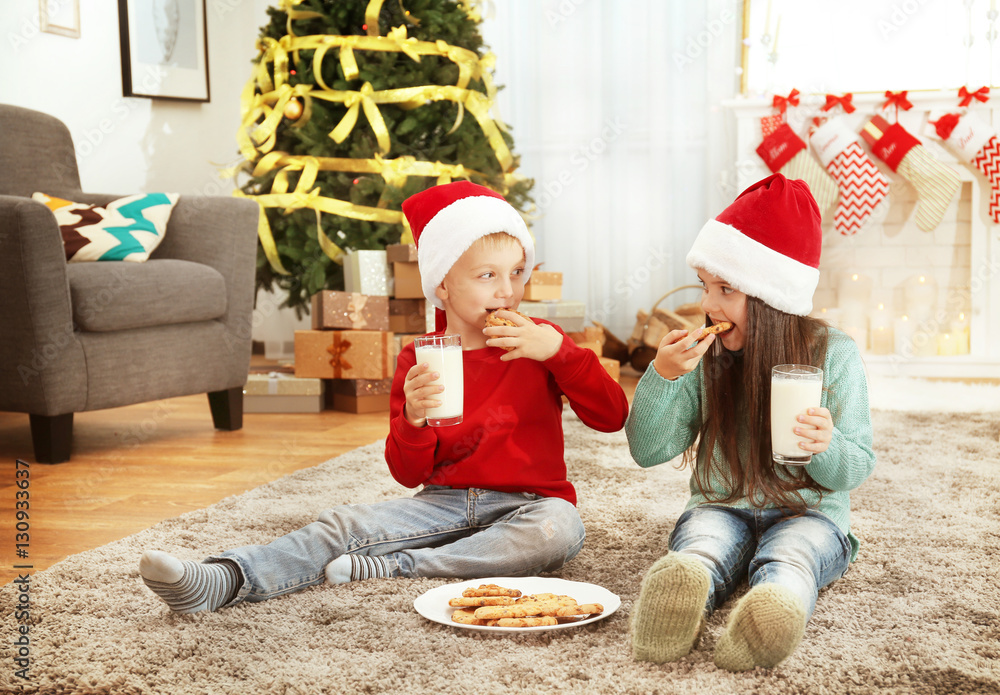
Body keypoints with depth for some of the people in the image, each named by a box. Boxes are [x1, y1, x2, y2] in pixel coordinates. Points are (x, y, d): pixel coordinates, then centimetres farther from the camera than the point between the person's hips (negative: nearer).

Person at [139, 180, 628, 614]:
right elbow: (410, 474, 3)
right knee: (343, 525, -17)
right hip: (445, 503, 2)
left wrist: (558, 350, -20)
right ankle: (221, 582, -36)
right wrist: (412, 420, -20)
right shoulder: (418, 361, 4)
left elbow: (612, 416, -8)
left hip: (527, 505, -2)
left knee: (560, 529, -35)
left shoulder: (539, 344, 0)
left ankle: (392, 567, -33)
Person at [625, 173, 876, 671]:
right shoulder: (702, 355, 3)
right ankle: (676, 603, -67)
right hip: (720, 507, 1)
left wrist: (826, 448, -27)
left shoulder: (833, 355, -2)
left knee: (788, 558, -36)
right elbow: (647, 451, 0)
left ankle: (775, 609, -69)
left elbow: (857, 468, -2)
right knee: (701, 546, -35)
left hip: (809, 513, -1)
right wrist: (661, 377, -16)